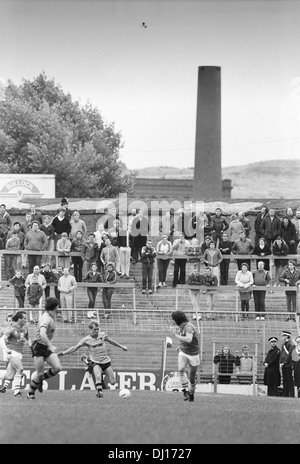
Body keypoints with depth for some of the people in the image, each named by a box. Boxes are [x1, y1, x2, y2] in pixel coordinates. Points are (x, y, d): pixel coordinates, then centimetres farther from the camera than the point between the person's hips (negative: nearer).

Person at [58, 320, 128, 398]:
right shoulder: (86, 340, -9)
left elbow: (111, 341, 17)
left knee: (113, 382, 4)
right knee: (98, 376, -34)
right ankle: (99, 391, -15)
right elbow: (75, 347, -14)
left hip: (106, 361, 4)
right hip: (95, 362, -4)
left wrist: (122, 346, 28)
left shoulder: (103, 335, -1)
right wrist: (64, 353, -26)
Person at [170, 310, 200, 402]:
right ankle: (185, 391, -18)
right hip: (183, 353, 6)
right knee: (181, 369, -24)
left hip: (193, 354, -6)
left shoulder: (188, 327, -22)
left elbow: (189, 340, -38)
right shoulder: (181, 327, 4)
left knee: (191, 378, 4)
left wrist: (176, 335, -31)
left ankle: (191, 393, 31)